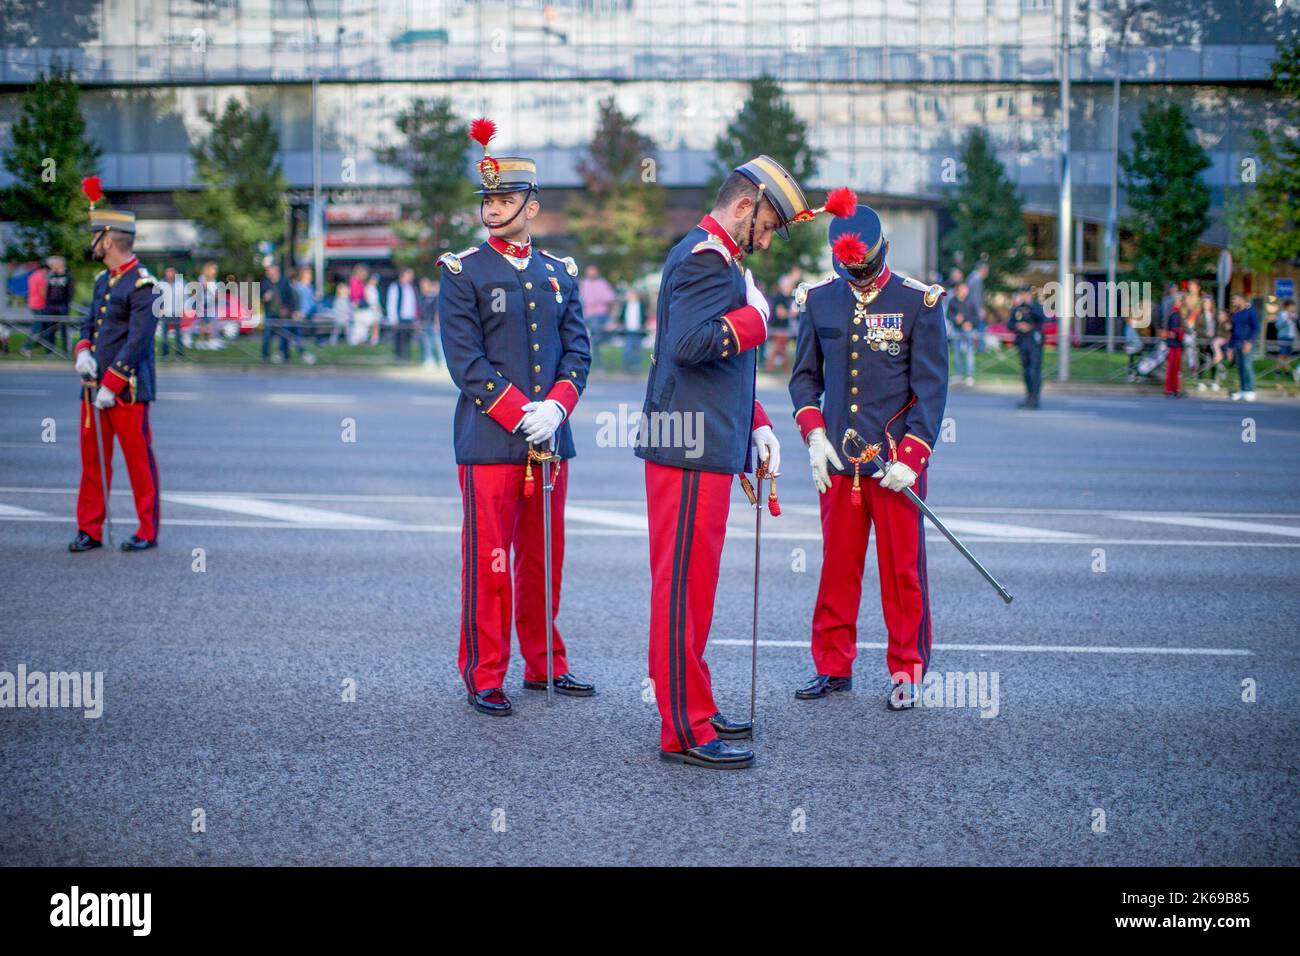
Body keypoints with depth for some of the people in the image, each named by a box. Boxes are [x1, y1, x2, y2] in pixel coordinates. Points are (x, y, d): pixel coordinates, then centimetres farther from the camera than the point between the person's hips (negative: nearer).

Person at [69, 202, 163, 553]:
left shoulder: (143, 284, -13)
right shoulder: (103, 281, 14)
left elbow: (138, 340, -17)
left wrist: (111, 385, -18)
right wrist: (83, 351, -1)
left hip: (128, 390, -8)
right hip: (95, 388, 8)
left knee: (140, 461, 1)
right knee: (92, 460, 9)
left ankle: (148, 531, 9)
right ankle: (89, 530, 14)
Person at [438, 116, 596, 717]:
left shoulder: (559, 273, 12)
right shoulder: (463, 273, -2)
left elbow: (577, 350, 8)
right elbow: (465, 360, -8)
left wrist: (556, 407, -10)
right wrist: (520, 414, -14)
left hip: (550, 440, 5)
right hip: (490, 441, -4)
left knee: (544, 559, 11)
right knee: (489, 561, -2)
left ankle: (544, 665, 22)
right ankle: (484, 678, 5)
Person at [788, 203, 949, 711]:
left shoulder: (919, 302, -4)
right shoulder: (818, 300, 6)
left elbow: (931, 388, -5)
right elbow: (805, 376, 13)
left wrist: (910, 459, -12)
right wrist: (815, 436, -1)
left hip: (897, 463, -3)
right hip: (838, 461, 3)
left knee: (903, 571, 4)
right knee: (837, 568, 8)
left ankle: (906, 671, 14)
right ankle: (833, 666, 19)